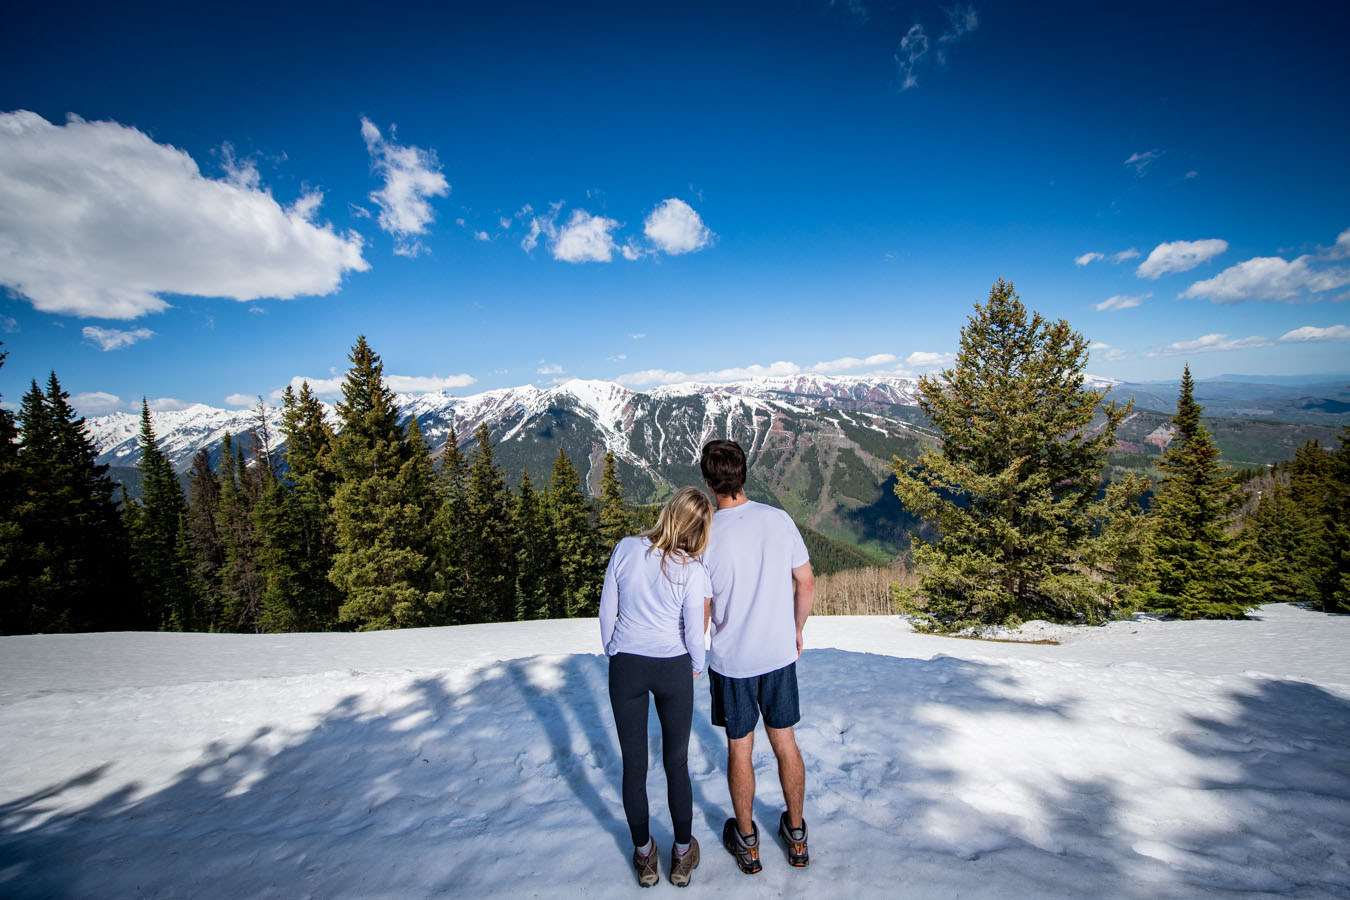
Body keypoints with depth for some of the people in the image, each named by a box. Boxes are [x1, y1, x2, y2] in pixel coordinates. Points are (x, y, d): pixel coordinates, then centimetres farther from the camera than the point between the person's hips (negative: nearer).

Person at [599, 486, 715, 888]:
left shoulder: (626, 549, -12)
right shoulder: (692, 571, -17)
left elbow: (607, 611, -4)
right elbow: (694, 634, -10)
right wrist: (697, 667, 11)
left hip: (626, 667, 2)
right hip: (673, 670, -1)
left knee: (633, 764, 17)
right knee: (676, 763, 19)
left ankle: (644, 855, 36)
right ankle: (682, 854, 36)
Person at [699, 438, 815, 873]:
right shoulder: (779, 519, -10)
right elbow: (806, 584, -2)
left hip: (731, 660, -3)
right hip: (779, 654, 3)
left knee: (739, 748, 15)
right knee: (785, 743, 20)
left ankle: (747, 842, 35)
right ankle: (796, 836, 37)